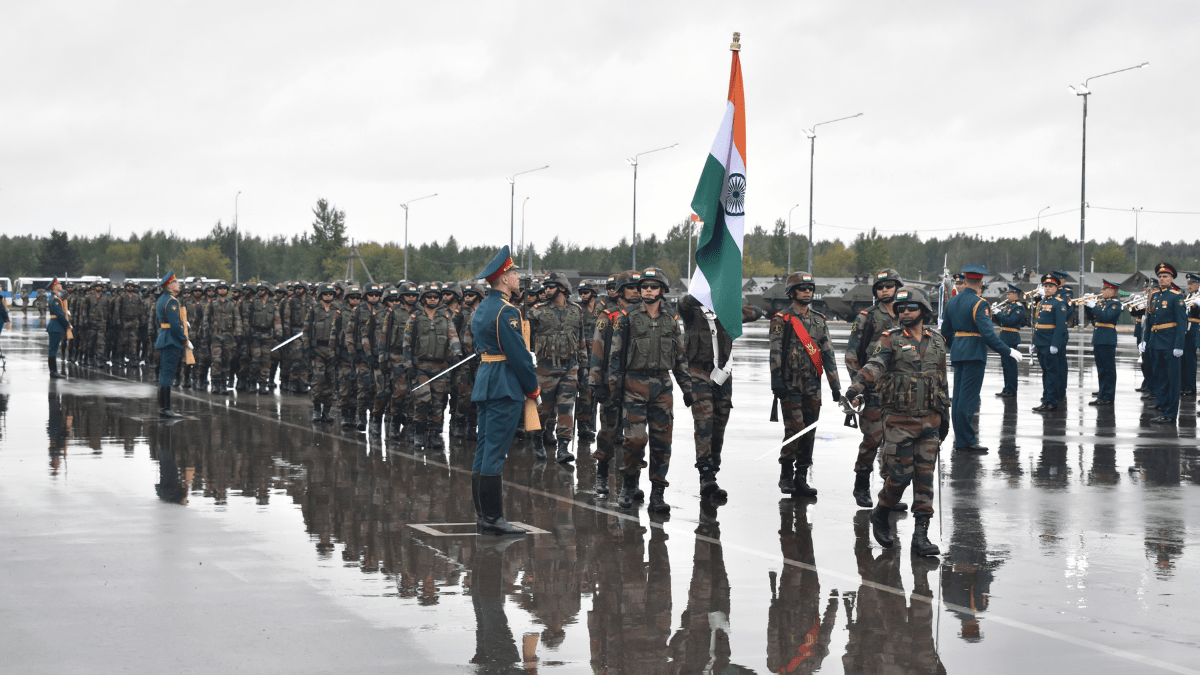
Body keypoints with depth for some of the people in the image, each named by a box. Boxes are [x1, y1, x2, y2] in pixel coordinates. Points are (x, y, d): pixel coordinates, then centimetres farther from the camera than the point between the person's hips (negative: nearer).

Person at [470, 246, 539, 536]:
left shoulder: (482, 308, 15)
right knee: (495, 453, -9)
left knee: (483, 451, 9)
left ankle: (482, 516, 13)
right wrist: (533, 388, -4)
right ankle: (492, 519, -8)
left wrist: (525, 358, 18)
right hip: (505, 387, -10)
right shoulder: (506, 311, -15)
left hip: (485, 382, 10)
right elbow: (518, 355, -15)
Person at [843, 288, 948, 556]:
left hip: (929, 421, 4)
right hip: (899, 421, -4)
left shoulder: (937, 341, 11)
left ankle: (921, 535, 3)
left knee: (924, 477, 1)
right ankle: (880, 516, 22)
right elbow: (875, 365, -21)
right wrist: (856, 387, -39)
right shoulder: (891, 340, -3)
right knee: (900, 475, -4)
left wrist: (944, 415, 19)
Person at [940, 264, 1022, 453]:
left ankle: (960, 438, 18)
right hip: (975, 354, -8)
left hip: (957, 352, 8)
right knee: (969, 397, -7)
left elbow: (946, 333, 17)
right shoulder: (979, 304, -14)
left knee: (959, 395, 12)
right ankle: (965, 441, -6)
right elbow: (987, 333, -22)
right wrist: (1007, 351, -16)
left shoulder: (952, 302, 10)